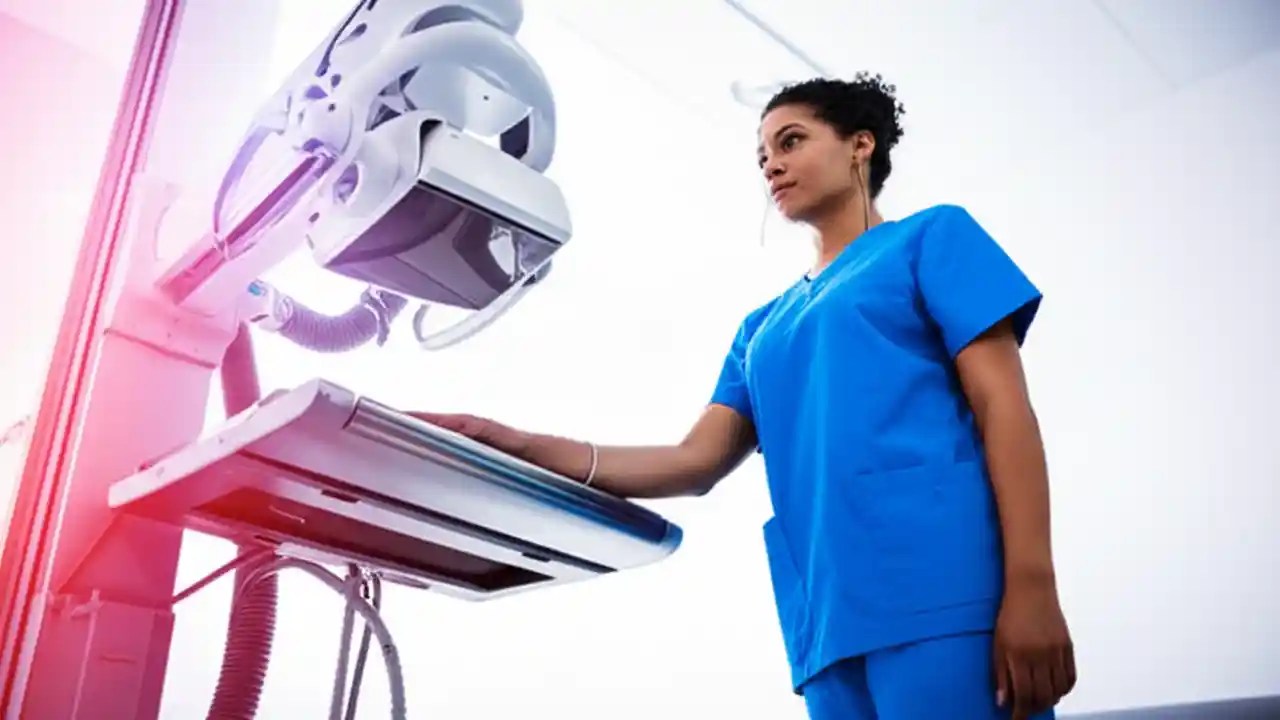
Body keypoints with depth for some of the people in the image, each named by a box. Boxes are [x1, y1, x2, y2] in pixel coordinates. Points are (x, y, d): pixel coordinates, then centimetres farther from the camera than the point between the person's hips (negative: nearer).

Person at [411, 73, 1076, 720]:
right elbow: (697, 462, 13)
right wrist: (520, 449, 1)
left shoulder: (931, 237, 11)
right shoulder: (763, 328, 25)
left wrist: (1031, 588, -13)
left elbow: (1004, 408, 0)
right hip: (829, 619, 6)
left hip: (942, 596, -5)